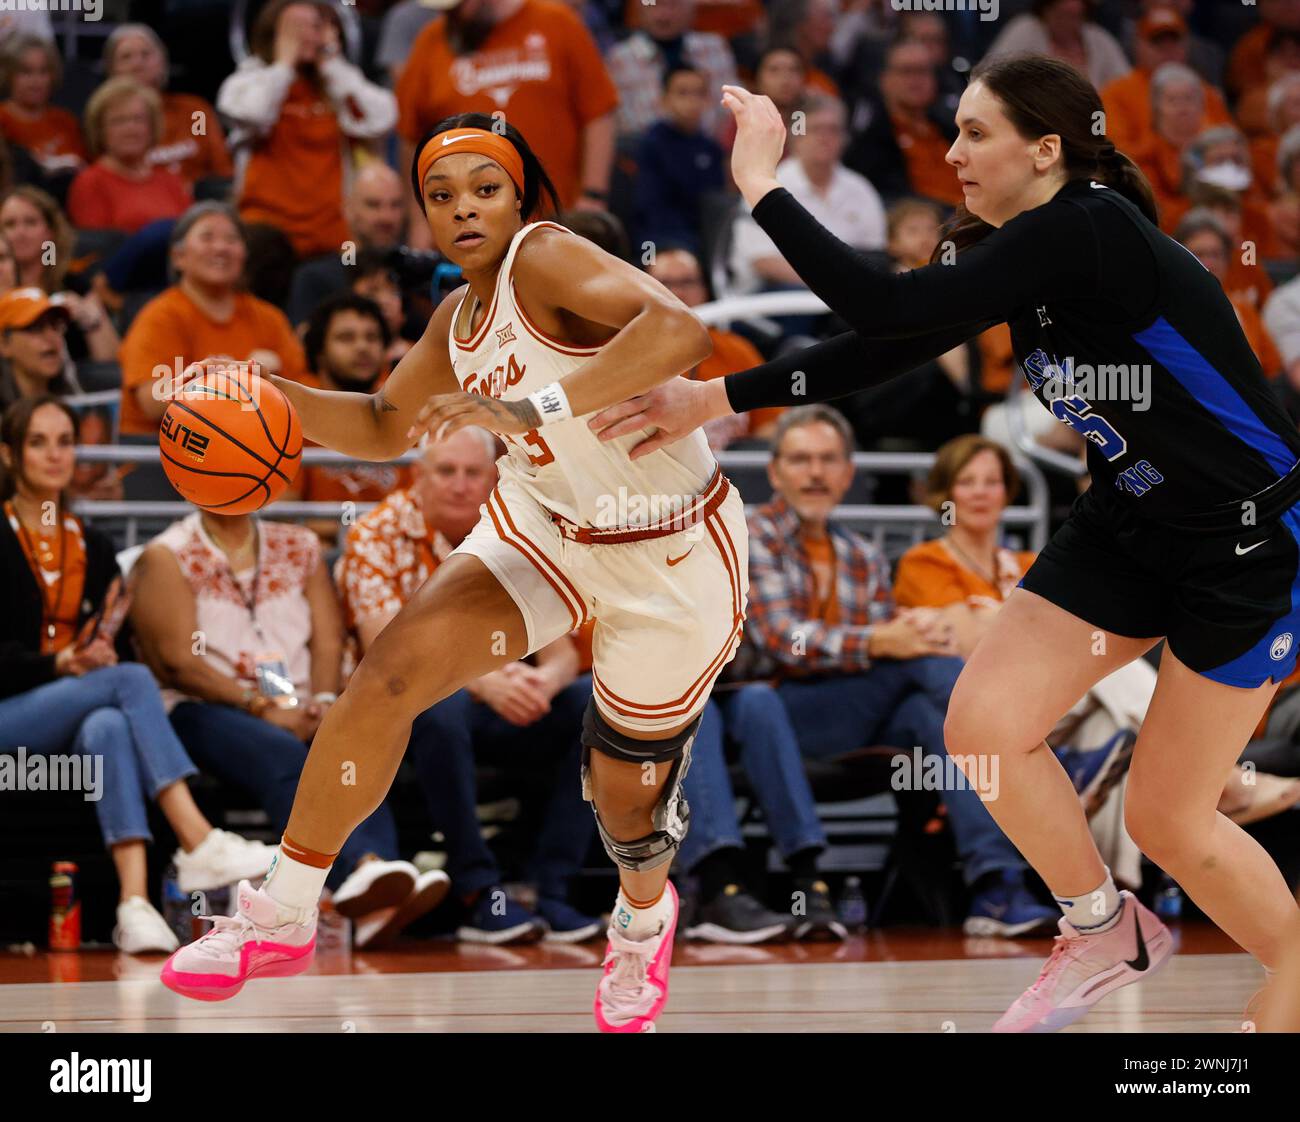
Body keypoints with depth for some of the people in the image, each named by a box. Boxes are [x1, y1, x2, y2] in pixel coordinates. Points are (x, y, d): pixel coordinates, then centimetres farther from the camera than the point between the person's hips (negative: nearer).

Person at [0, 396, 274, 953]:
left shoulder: (93, 546, 19)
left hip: (78, 716, 4)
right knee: (133, 679, -30)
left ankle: (134, 900, -51)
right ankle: (198, 844, -38)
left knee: (107, 728, -35)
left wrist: (101, 653, -6)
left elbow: (112, 644, 18)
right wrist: (60, 664, -20)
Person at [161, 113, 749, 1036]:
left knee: (628, 793, 9)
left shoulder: (546, 259, -23)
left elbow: (680, 330, -41)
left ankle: (643, 920, 47)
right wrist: (277, 396, 0)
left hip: (674, 560, -6)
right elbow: (385, 427, 18)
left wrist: (534, 409, -46)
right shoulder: (458, 320, 2)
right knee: (392, 673, -13)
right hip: (547, 527, 7)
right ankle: (285, 916, -1)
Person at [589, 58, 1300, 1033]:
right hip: (1130, 523, 8)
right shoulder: (1017, 250, 0)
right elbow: (884, 348, 1)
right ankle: (1108, 935, 18)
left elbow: (888, 310, -31)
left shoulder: (1082, 231, -27)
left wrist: (762, 186, -25)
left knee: (1168, 817, -1)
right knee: (984, 721, -3)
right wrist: (716, 397, -4)